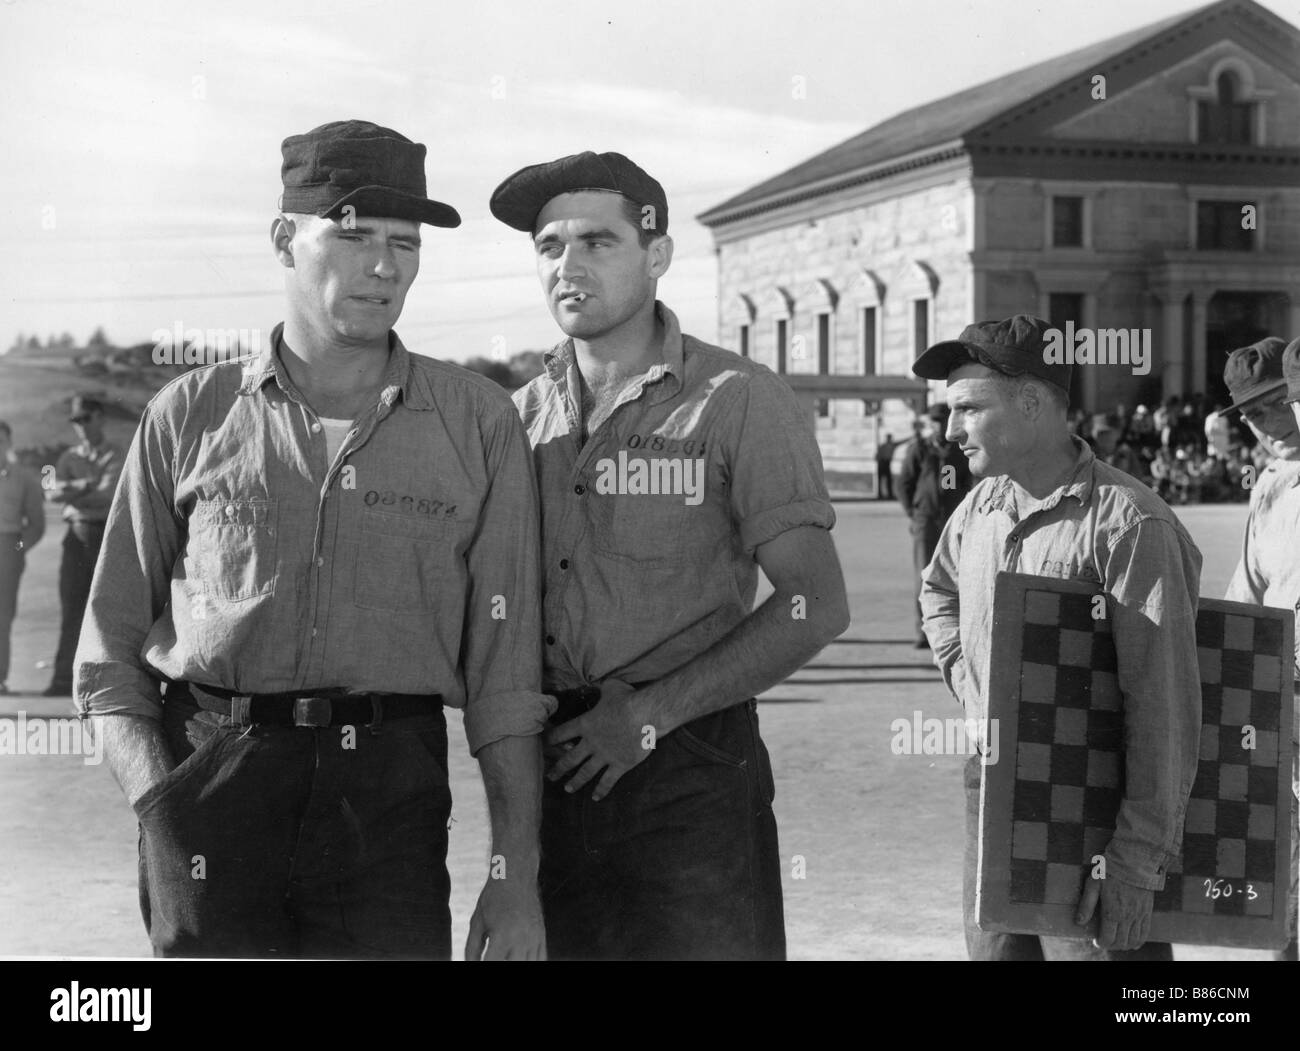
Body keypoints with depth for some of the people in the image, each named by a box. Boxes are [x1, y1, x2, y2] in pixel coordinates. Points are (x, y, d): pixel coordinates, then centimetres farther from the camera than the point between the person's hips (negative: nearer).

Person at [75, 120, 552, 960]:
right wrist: (157, 795, -5)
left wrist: (516, 879, -1)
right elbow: (113, 639, 12)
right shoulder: (191, 415, 9)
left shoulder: (478, 423, 7)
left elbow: (504, 662, 4)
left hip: (390, 791, 0)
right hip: (211, 784, 1)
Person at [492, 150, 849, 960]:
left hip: (690, 775, -4)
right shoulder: (521, 415, 10)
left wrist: (651, 714, -14)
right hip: (553, 768, 4)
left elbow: (816, 606, -10)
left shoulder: (737, 400, -4)